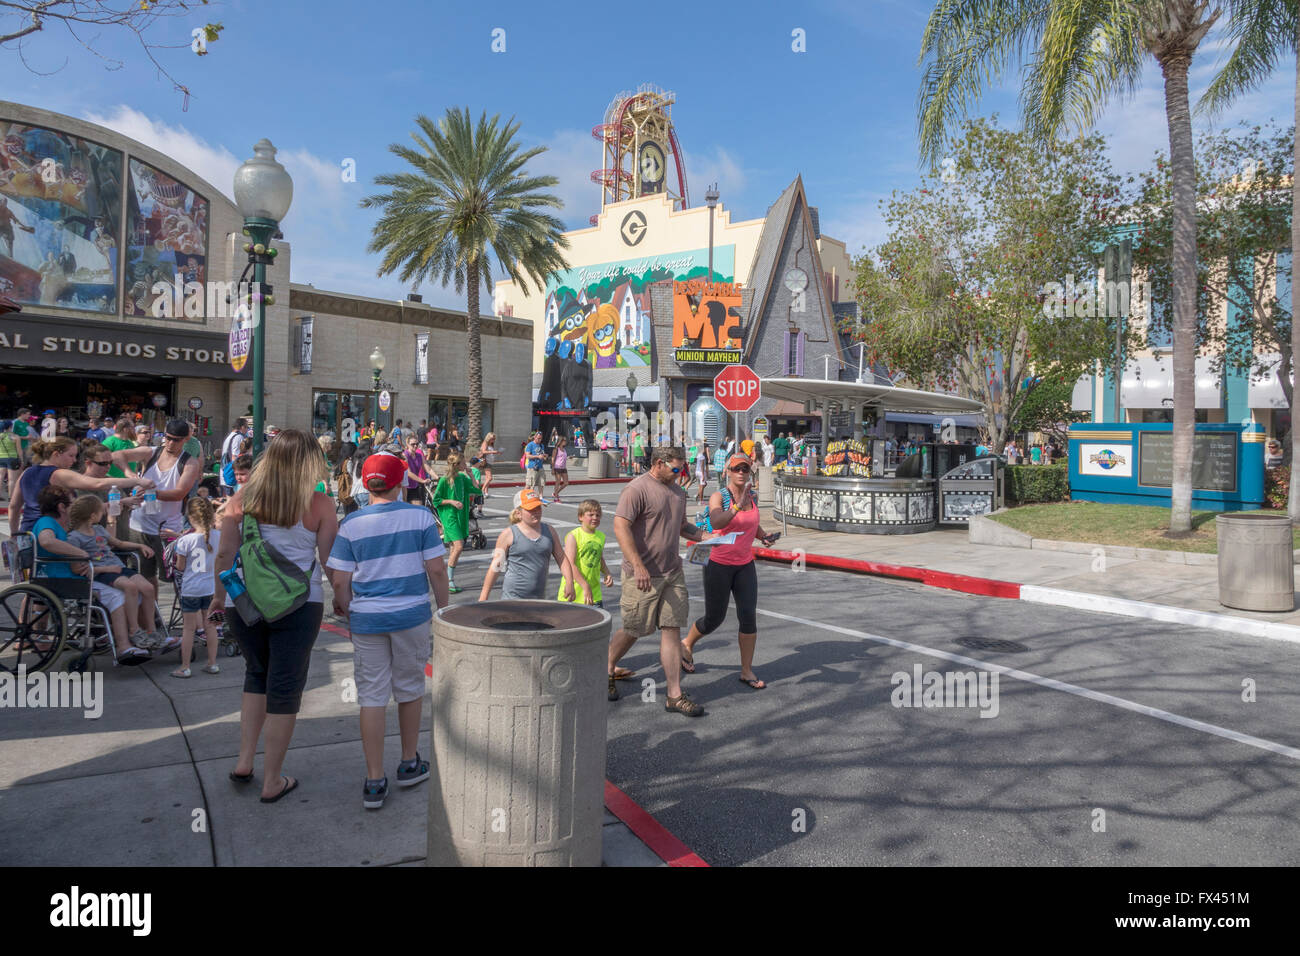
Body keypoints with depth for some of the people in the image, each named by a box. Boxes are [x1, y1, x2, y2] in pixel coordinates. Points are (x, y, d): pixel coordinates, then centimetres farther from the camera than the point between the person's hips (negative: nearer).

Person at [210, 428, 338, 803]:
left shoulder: (241, 499, -1)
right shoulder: (318, 504, -7)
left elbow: (225, 554, 1)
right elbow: (330, 561, -5)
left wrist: (218, 596, 15)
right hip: (297, 604, -3)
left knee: (257, 674, 25)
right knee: (285, 688, 7)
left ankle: (244, 761, 24)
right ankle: (273, 781, 16)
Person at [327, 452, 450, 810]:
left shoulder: (351, 524, -3)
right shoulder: (420, 516, -6)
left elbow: (340, 581, -4)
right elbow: (436, 570, -7)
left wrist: (344, 608, 13)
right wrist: (444, 608, 5)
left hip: (367, 619, 1)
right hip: (412, 614, 0)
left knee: (372, 696, 7)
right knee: (410, 688, 17)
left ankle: (374, 782, 10)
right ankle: (409, 764, 31)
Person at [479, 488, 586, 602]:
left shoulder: (549, 531, 7)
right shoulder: (508, 535, -6)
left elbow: (562, 559, 10)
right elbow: (495, 566, -4)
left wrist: (569, 583, -4)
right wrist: (483, 596, -5)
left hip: (539, 597, 5)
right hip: (513, 597, -5)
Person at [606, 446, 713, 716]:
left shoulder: (677, 491, 14)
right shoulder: (637, 489, -12)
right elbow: (620, 526, -20)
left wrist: (706, 536, 7)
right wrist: (638, 566, -27)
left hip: (673, 573, 7)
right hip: (643, 576, -7)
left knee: (672, 630, 5)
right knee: (633, 631, 6)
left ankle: (675, 695, 10)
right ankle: (607, 671, 34)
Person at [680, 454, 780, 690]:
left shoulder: (751, 495, 4)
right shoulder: (718, 497, -14)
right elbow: (716, 522, -35)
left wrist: (764, 536, 3)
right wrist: (738, 507, -47)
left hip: (745, 566, 5)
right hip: (719, 565, -4)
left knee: (749, 616, -6)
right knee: (714, 619, 6)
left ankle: (747, 671, 7)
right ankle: (687, 645, 36)